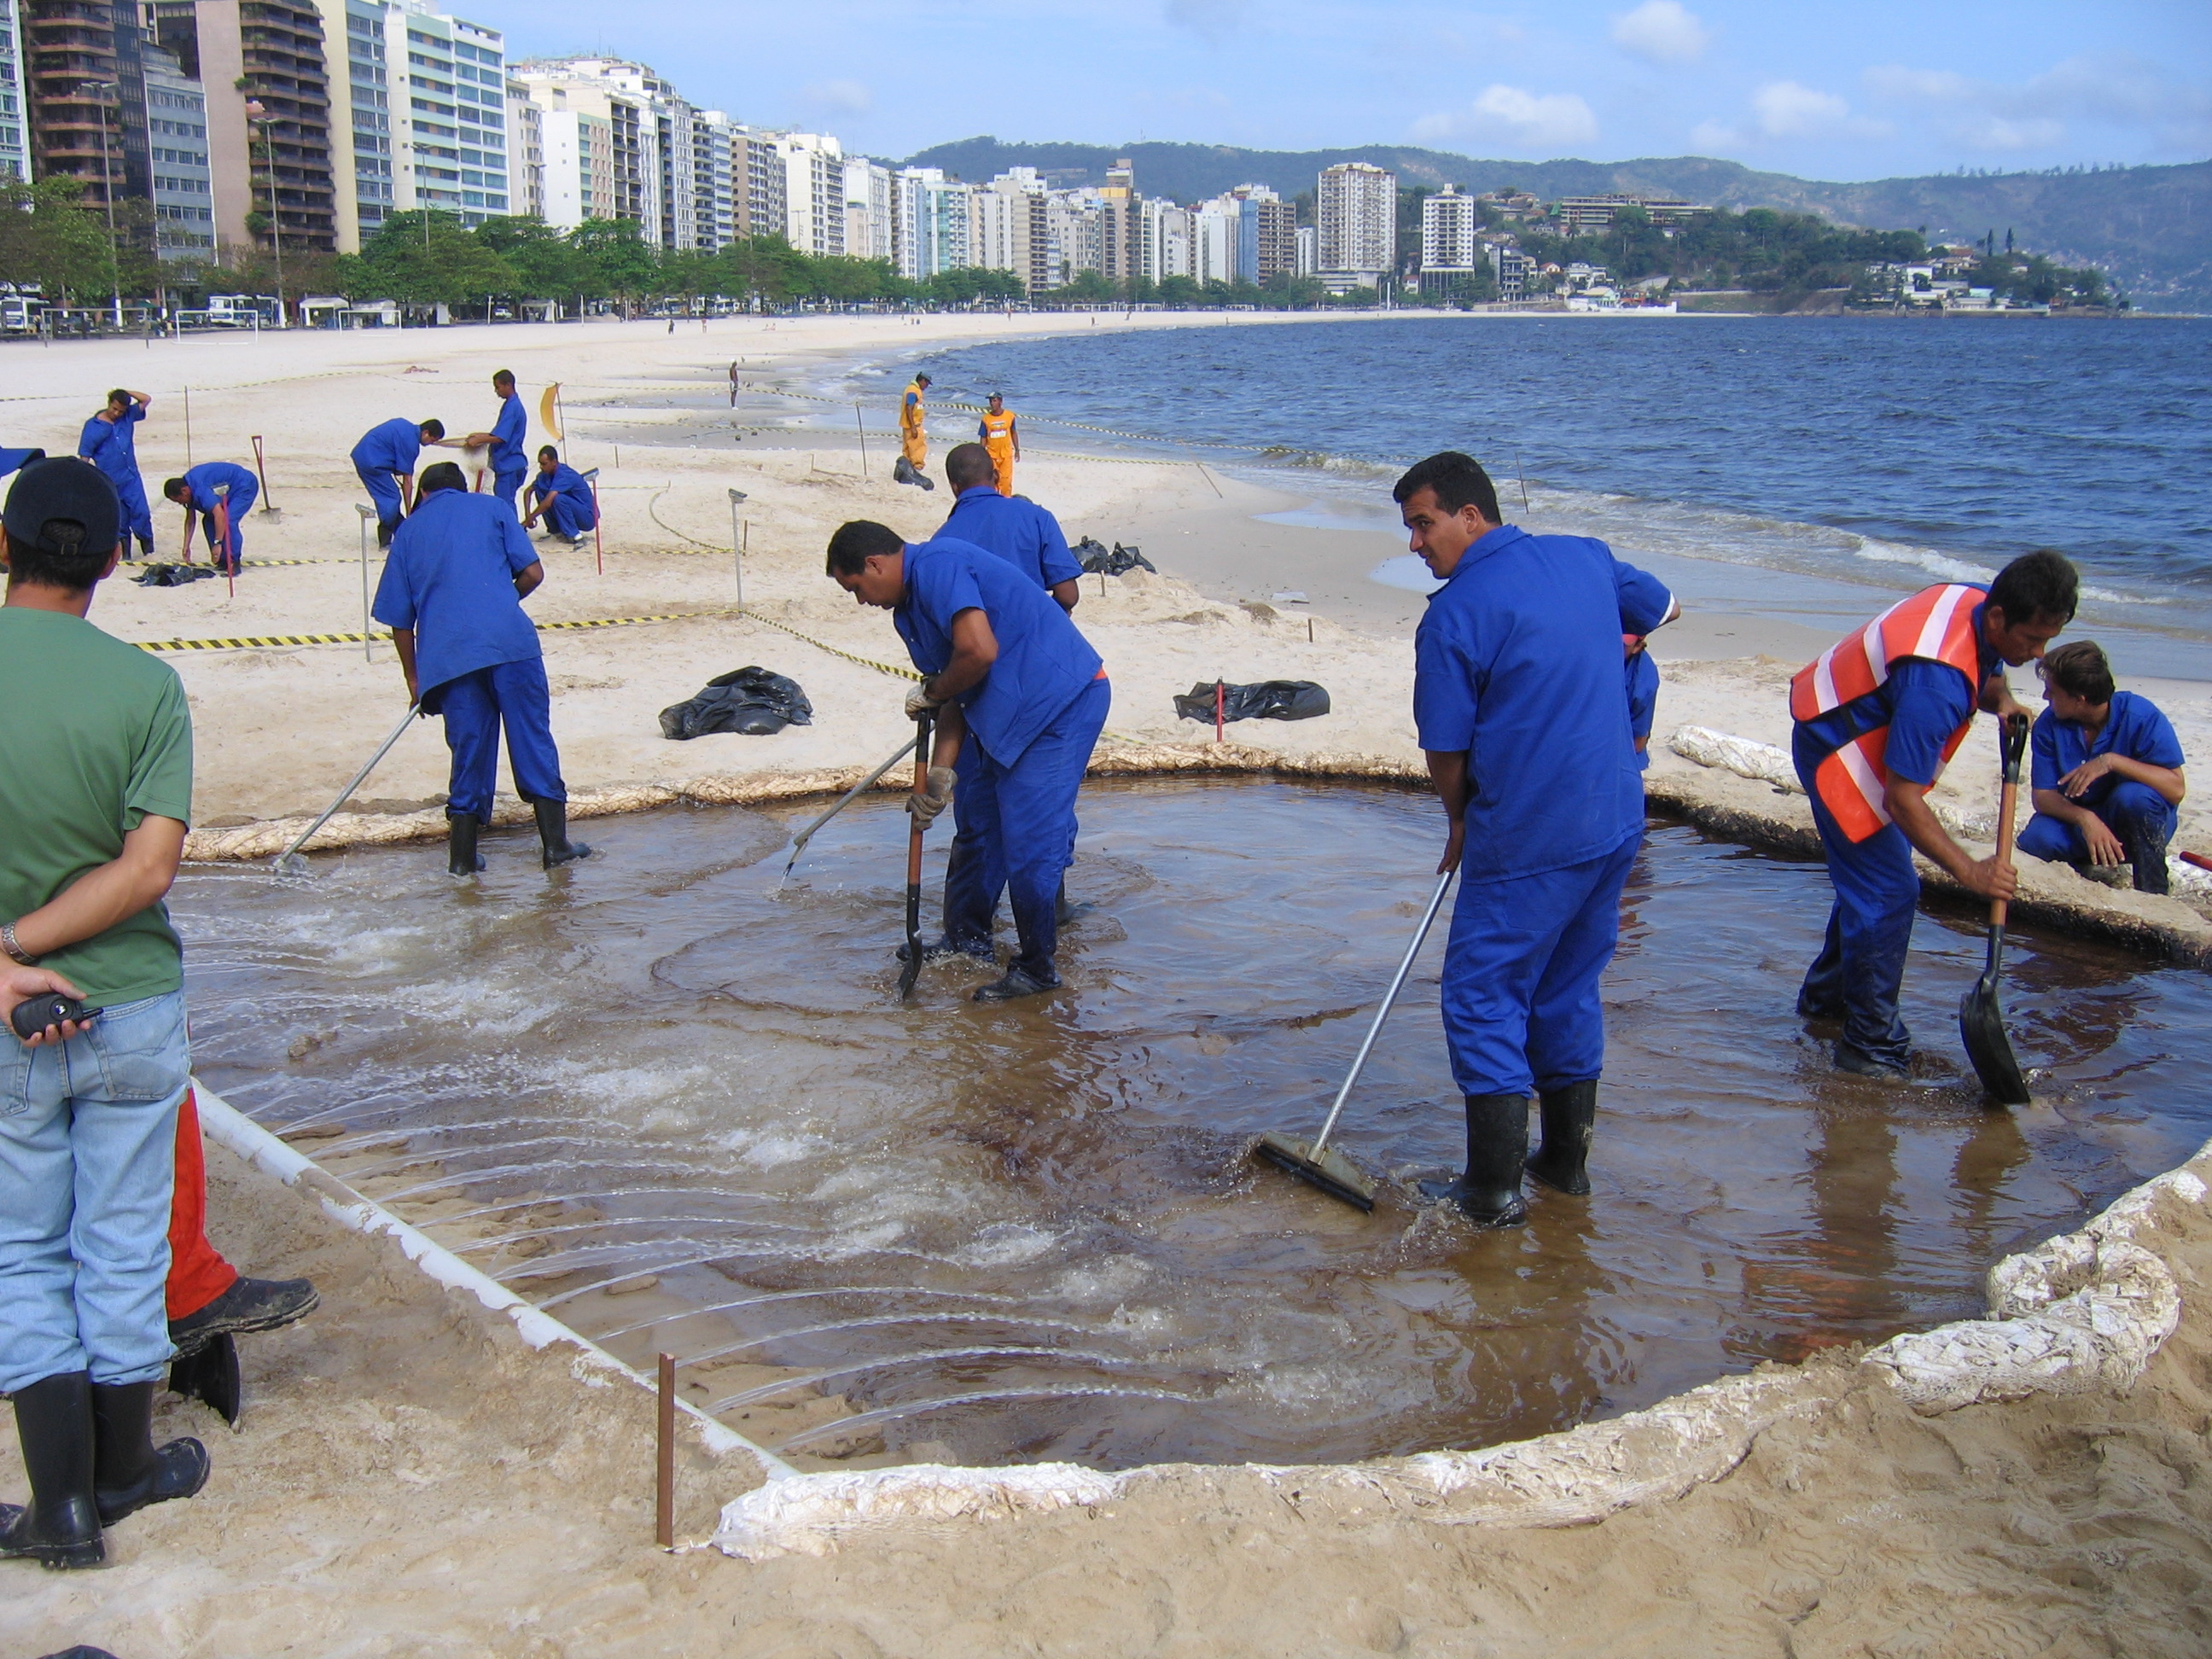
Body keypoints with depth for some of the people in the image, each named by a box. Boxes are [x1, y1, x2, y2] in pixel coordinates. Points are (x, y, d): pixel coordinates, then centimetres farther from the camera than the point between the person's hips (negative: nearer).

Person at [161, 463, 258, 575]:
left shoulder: (200, 490, -33)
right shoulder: (190, 488, -1)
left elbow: (220, 515, -40)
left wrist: (217, 543, -39)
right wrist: (186, 545, 6)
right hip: (232, 490, 10)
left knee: (228, 521, -27)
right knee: (208, 520, 3)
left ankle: (234, 563, -18)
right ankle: (223, 561, 6)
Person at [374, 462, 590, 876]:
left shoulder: (408, 531, 20)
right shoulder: (491, 507, 17)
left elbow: (400, 619, 17)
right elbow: (532, 572, 6)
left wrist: (414, 679, 26)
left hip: (448, 654, 2)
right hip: (510, 641, -2)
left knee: (469, 750, 9)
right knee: (533, 737, 5)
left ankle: (463, 856, 12)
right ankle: (554, 841, 6)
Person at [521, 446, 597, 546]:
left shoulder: (564, 475, -26)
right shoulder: (545, 474, -1)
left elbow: (547, 503, -32)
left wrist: (529, 519, -24)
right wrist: (528, 514, -7)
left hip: (588, 518, -8)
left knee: (558, 499, -34)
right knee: (539, 489, -3)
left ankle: (573, 534, -16)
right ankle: (556, 529, 1)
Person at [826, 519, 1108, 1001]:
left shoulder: (938, 565, -18)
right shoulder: (909, 606, 14)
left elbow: (979, 652, -29)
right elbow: (954, 697, 14)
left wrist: (931, 694, -10)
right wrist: (940, 775, 4)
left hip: (1062, 705, -11)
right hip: (1008, 712, 11)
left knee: (1028, 839, -7)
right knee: (982, 821, 18)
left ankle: (1037, 968, 6)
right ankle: (967, 938, 34)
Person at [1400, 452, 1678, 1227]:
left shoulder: (1455, 614, -14)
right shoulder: (1586, 557, 6)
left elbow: (1446, 751, -9)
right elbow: (1661, 607, 26)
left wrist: (1461, 822, 10)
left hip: (1527, 843, -7)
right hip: (1616, 823, 8)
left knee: (1484, 1000, 3)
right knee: (1570, 988, 19)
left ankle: (1494, 1189, 5)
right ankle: (1566, 1159, 28)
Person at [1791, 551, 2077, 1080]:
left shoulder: (1980, 601, -10)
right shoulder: (1937, 679, -37)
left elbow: (1986, 676, 14)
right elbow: (1903, 800, -34)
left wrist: (2001, 700, -11)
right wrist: (1969, 871, -31)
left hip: (1870, 736, 10)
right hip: (1836, 750, -10)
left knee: (1869, 873, 19)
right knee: (1888, 889, -10)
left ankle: (1825, 996, 36)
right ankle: (1870, 1047, -2)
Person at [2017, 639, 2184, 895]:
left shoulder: (2142, 717, -20)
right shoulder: (2049, 725, -12)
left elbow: (2177, 788, -26)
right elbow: (2044, 795, -13)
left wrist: (2112, 761, -37)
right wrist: (2085, 819, -34)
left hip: (2140, 824, -2)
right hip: (2076, 817, 2)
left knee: (2133, 795, -35)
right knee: (2035, 841, -29)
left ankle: (2154, 890, -16)